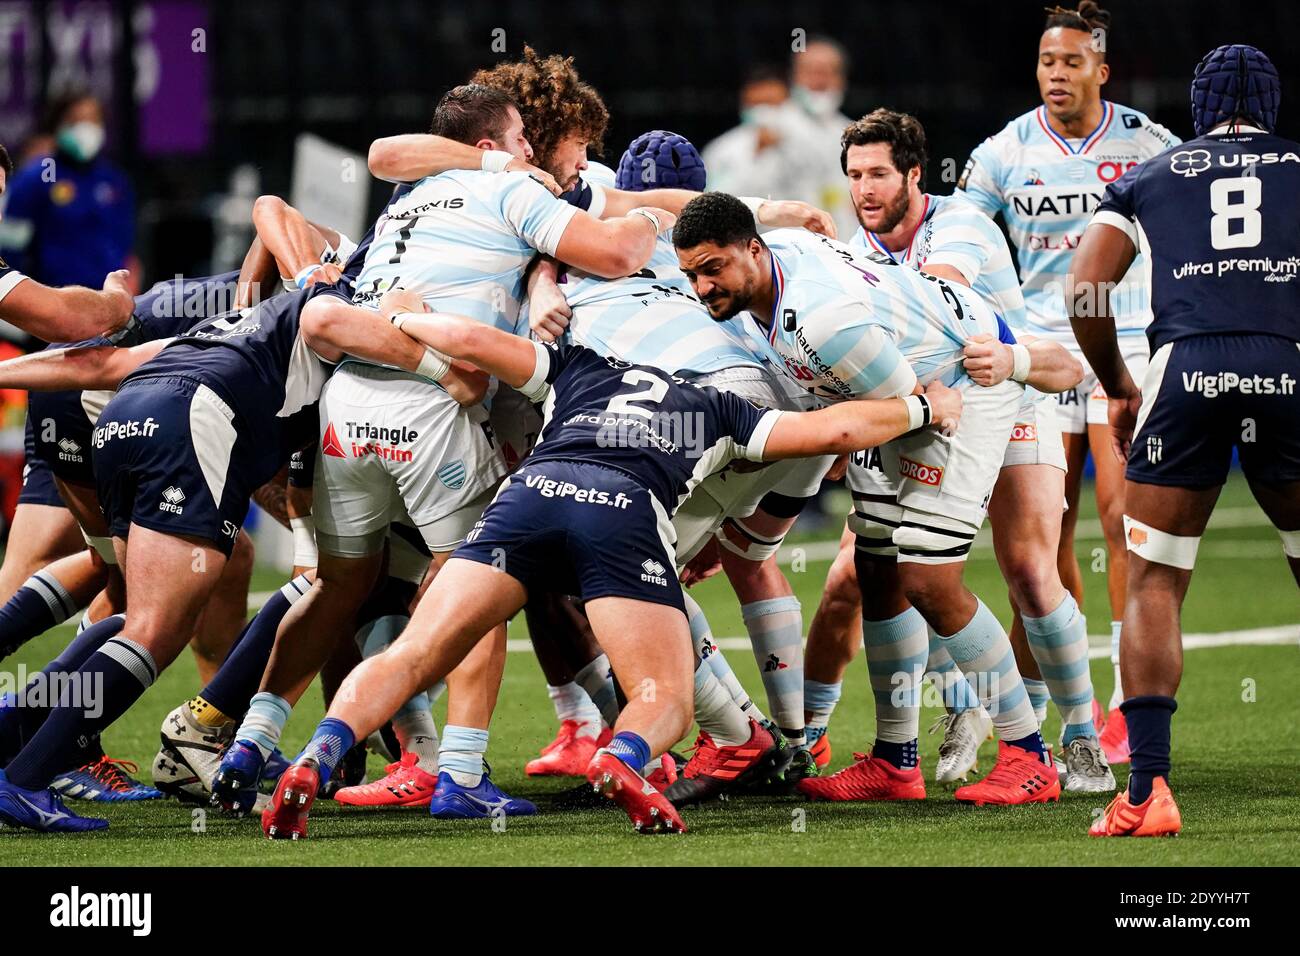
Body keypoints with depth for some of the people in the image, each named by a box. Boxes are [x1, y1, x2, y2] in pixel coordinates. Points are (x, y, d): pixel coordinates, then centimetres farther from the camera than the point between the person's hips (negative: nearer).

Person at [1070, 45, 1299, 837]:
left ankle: (1149, 789, -3)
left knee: (1154, 586, 8)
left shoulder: (1151, 177, 20)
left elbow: (1085, 292, 10)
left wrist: (1117, 387, 23)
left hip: (1186, 366, 0)